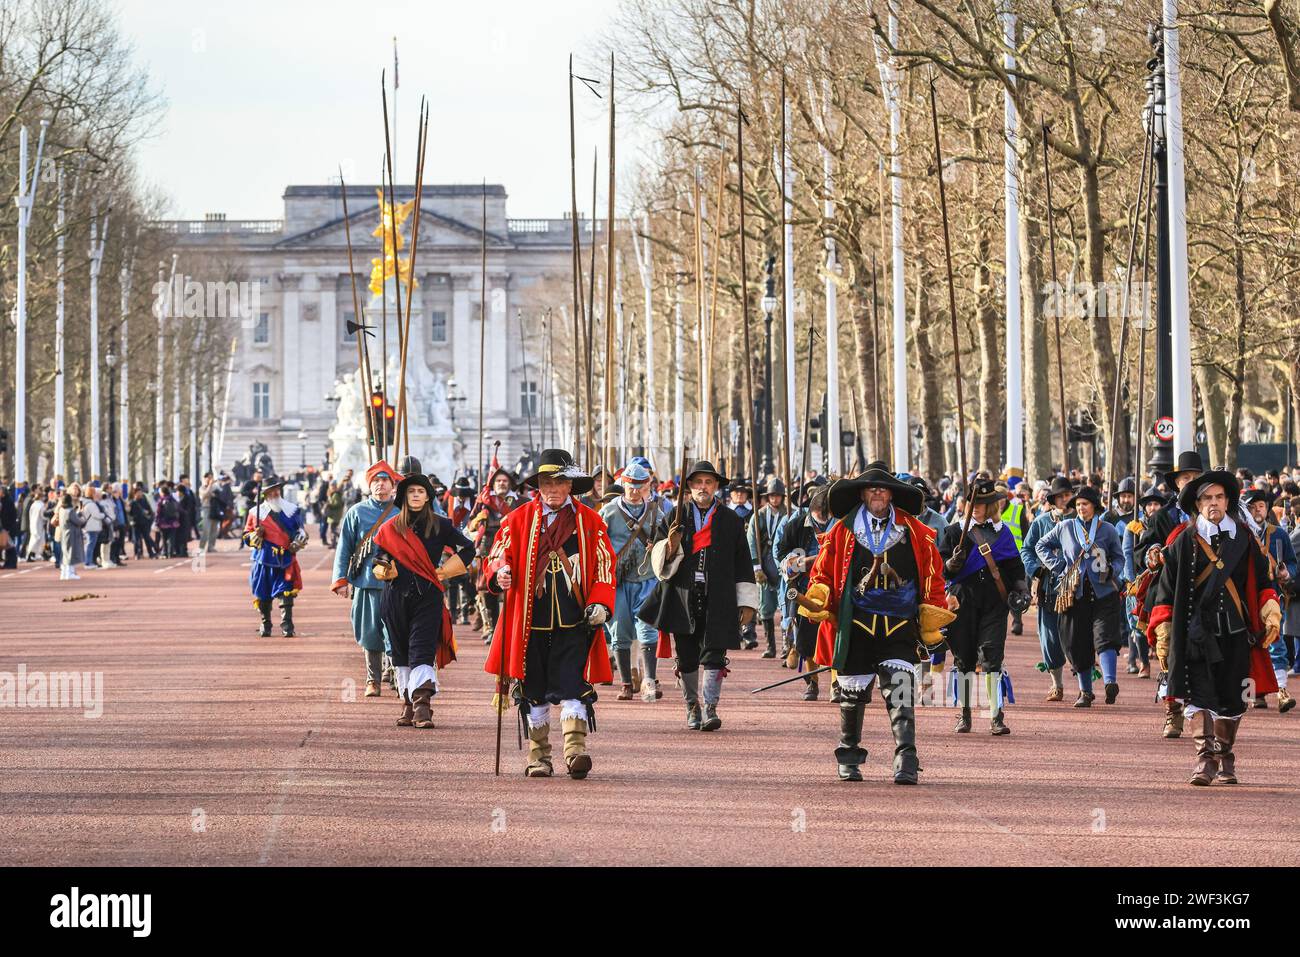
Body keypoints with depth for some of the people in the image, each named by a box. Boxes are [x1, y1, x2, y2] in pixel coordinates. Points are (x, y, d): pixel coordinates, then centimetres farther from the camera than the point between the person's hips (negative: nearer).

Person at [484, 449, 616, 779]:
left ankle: (575, 750, -16)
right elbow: (498, 556, 5)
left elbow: (604, 566, 8)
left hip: (574, 622, -1)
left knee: (573, 687, -11)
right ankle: (538, 757, 15)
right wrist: (501, 574, -18)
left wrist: (599, 603, -7)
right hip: (531, 621, 1)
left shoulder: (590, 522, 8)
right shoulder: (518, 519, 7)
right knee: (534, 691, 6)